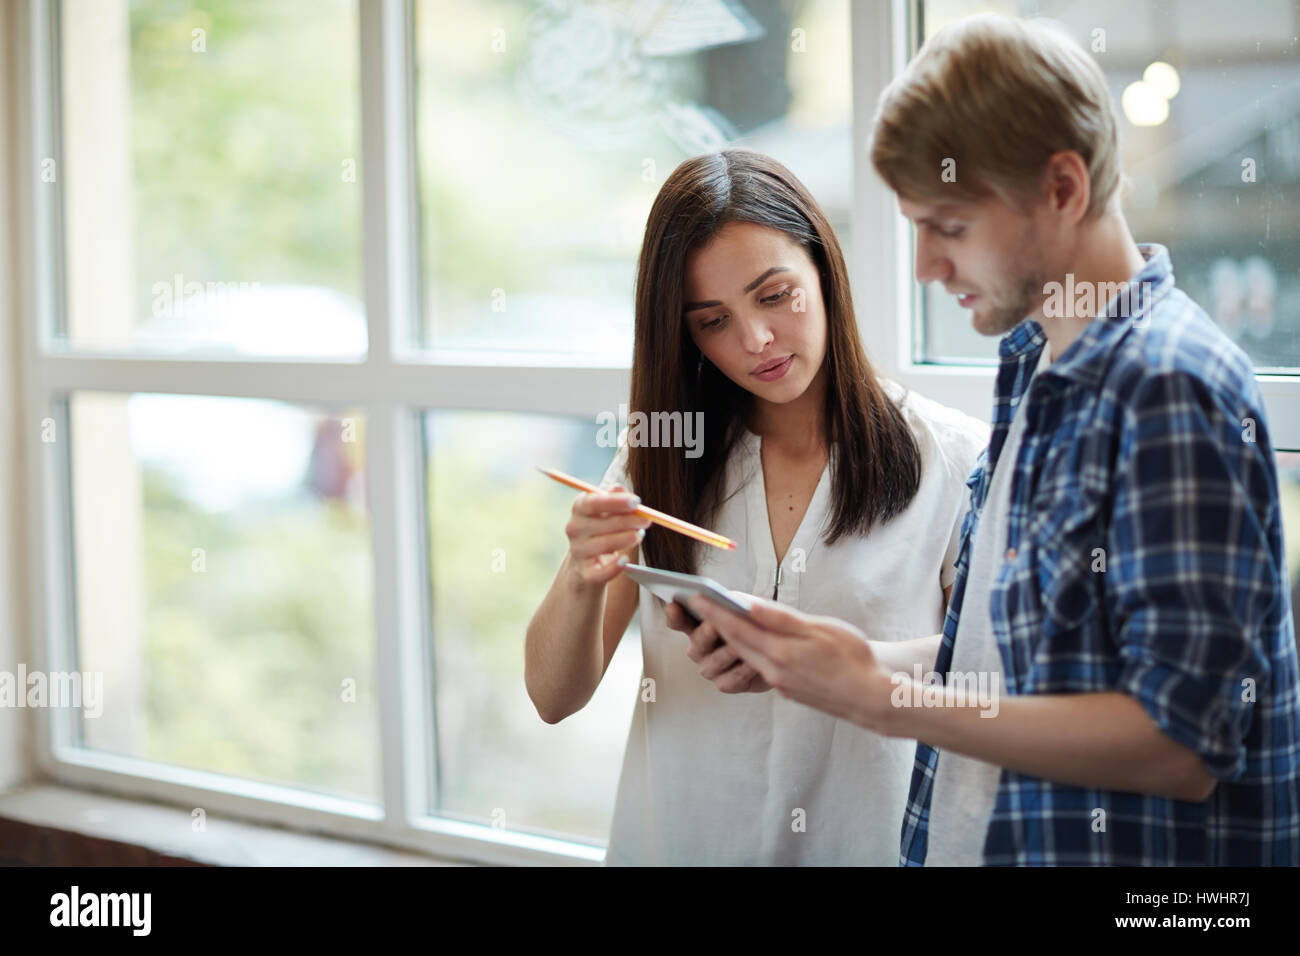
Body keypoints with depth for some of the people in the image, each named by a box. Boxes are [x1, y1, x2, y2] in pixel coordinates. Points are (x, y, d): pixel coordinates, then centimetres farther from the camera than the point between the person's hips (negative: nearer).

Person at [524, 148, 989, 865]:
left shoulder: (954, 458, -7)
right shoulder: (658, 458, 1)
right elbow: (553, 697, -2)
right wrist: (582, 579, -23)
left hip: (866, 843, -2)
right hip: (677, 841, 2)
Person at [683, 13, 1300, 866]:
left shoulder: (1172, 388, -19)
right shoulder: (1032, 363, 8)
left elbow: (1181, 742, -23)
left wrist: (884, 700, -22)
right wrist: (843, 658, 1)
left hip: (1128, 853, -8)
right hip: (973, 843, 8)